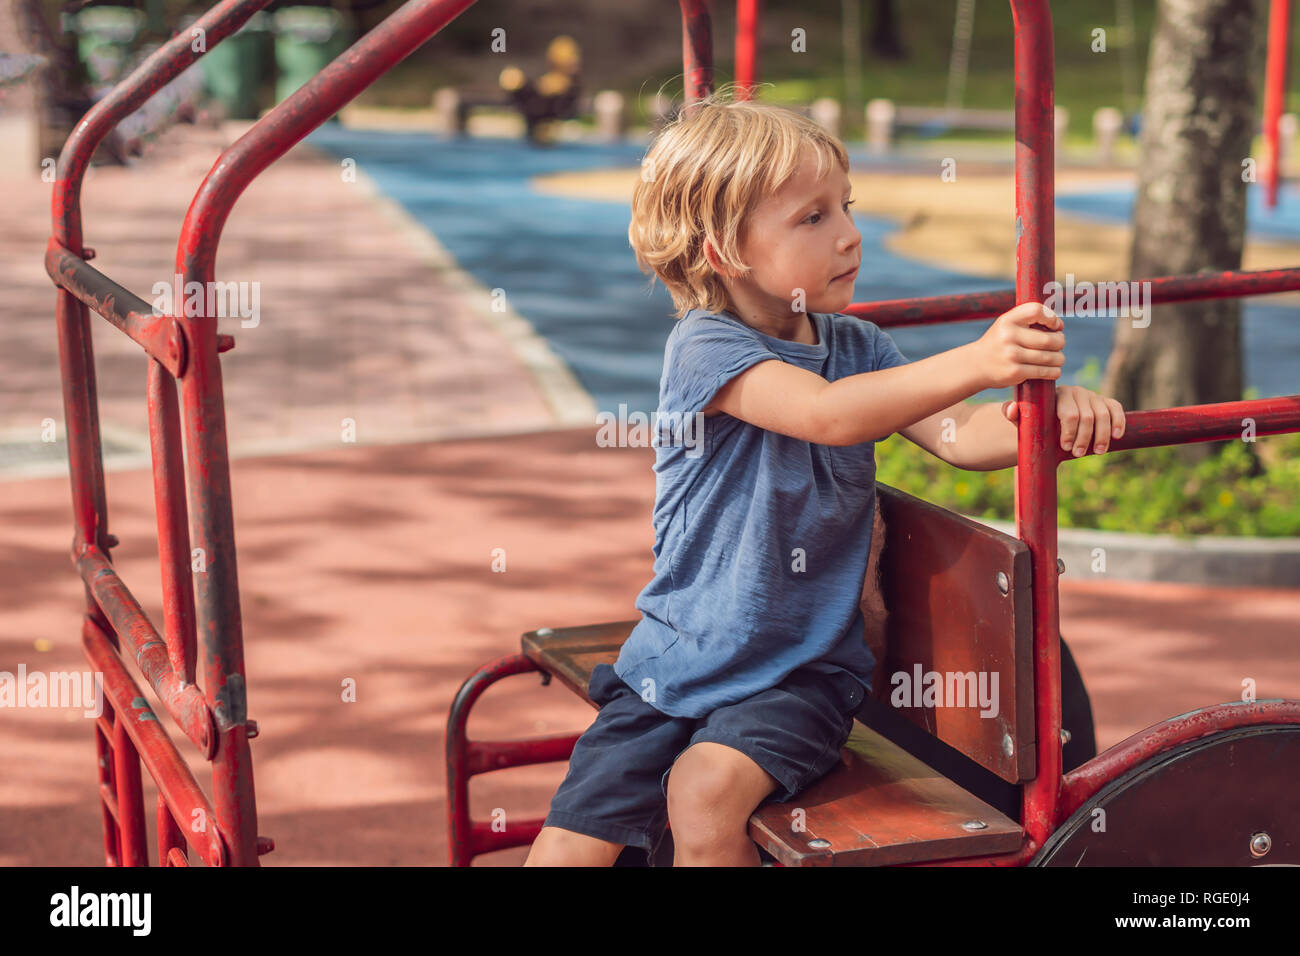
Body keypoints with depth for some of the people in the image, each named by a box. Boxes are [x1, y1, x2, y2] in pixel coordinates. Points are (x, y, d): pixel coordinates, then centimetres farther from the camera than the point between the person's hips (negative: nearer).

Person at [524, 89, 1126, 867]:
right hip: (676, 662, -2)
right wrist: (975, 364, -38)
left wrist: (1048, 410, -28)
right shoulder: (705, 346, -14)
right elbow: (826, 414, -30)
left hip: (801, 672, 2)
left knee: (706, 790, -27)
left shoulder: (857, 347, 4)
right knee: (572, 844, -7)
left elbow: (959, 434, -7)